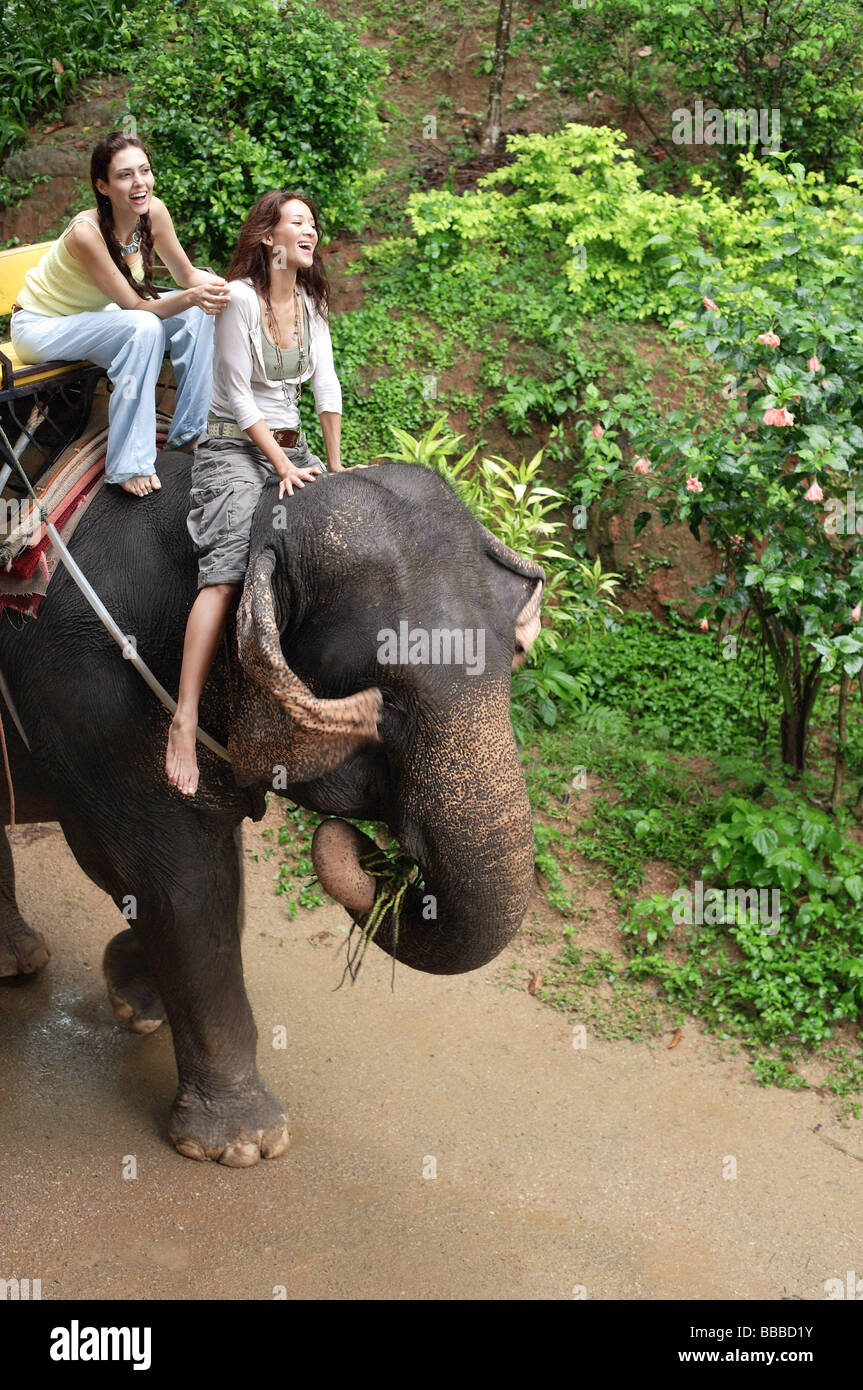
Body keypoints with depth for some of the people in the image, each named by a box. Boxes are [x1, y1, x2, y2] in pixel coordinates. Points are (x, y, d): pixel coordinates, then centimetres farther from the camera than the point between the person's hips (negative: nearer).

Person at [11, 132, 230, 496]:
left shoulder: (153, 211, -14)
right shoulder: (86, 232, -32)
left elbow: (187, 275, -3)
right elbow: (137, 307, -29)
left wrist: (211, 286, -26)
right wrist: (191, 296, -45)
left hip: (93, 316, 7)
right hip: (39, 327, -7)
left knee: (197, 312, -9)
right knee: (144, 328, -32)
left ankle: (190, 432, -1)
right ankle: (129, 465, -28)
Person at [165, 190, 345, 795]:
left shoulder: (312, 301, 10)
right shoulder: (239, 298, -11)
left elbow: (327, 385, 5)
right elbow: (238, 397, -13)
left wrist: (335, 466, -3)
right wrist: (282, 466, -17)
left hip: (292, 445, 7)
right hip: (234, 447, -7)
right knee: (226, 574, -24)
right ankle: (184, 724, -30)